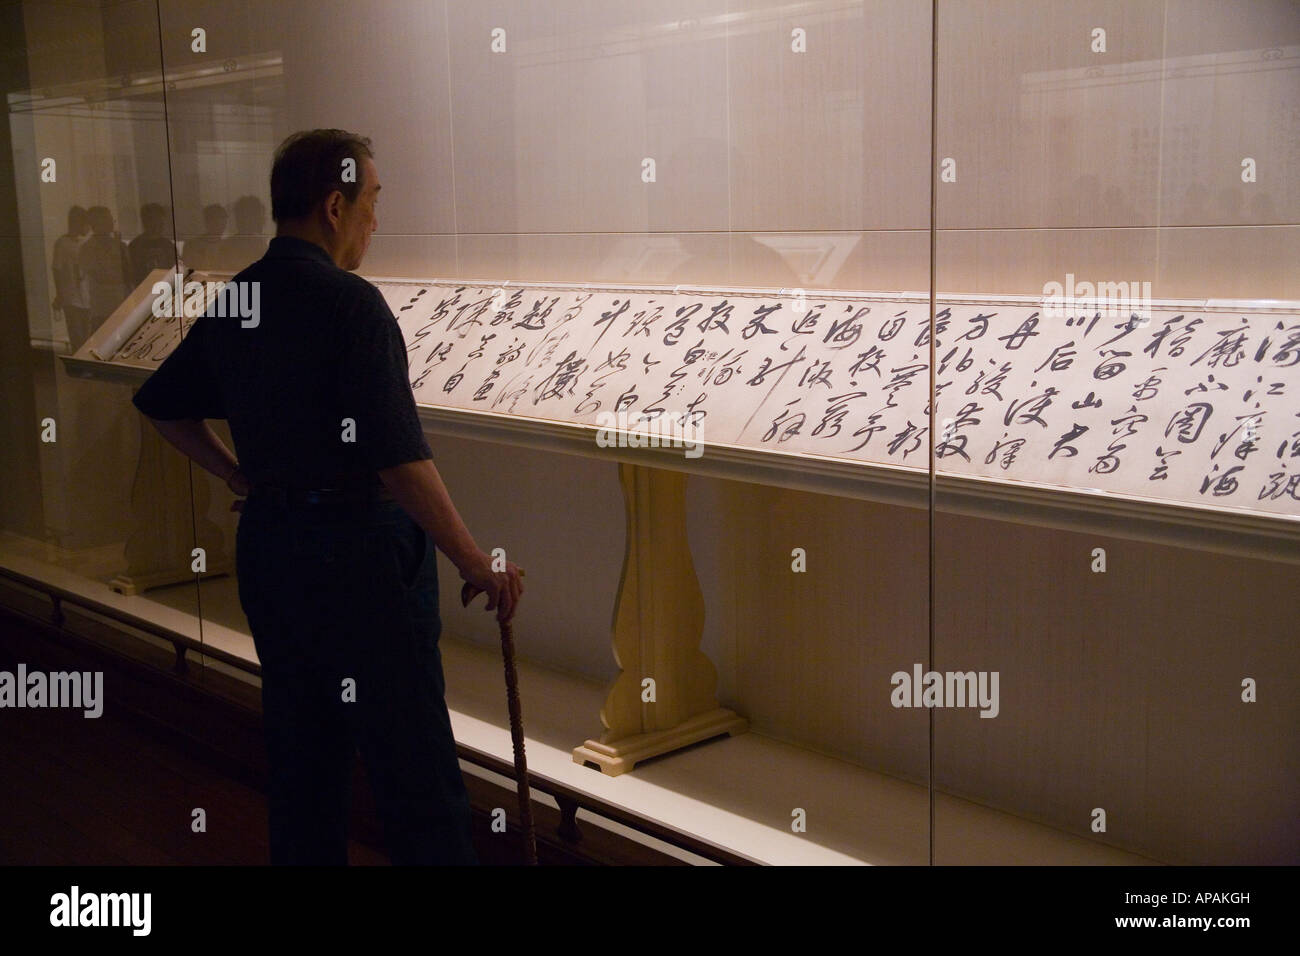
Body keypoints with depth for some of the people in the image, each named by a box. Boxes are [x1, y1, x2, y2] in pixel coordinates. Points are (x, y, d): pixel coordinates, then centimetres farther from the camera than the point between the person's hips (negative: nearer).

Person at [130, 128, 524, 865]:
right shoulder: (350, 304, -18)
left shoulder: (231, 302, 6)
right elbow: (400, 460, -22)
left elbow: (161, 405, 21)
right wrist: (480, 566, -15)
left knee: (301, 751, 19)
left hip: (267, 540, 8)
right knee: (414, 763, 1)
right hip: (359, 548, -8)